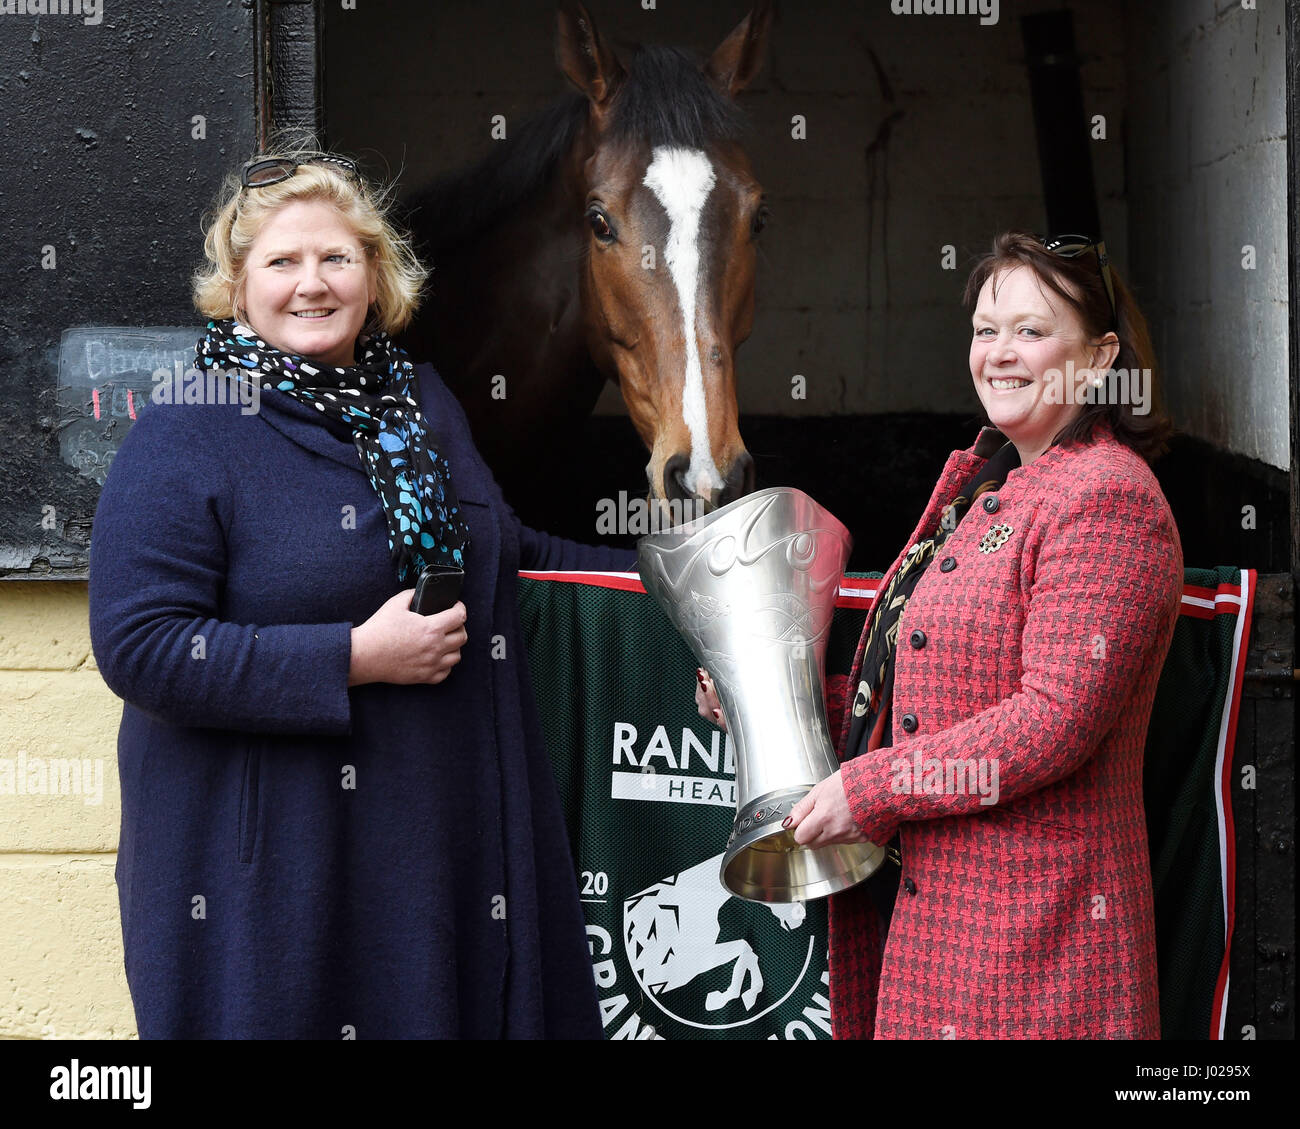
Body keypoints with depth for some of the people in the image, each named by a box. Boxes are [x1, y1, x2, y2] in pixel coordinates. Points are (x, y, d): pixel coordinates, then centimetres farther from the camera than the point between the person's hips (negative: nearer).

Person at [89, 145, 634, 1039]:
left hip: (440, 840, 6)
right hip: (271, 856, -6)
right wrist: (356, 659, -19)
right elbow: (137, 646, -18)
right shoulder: (186, 437, -10)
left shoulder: (419, 398, 12)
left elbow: (502, 553, 27)